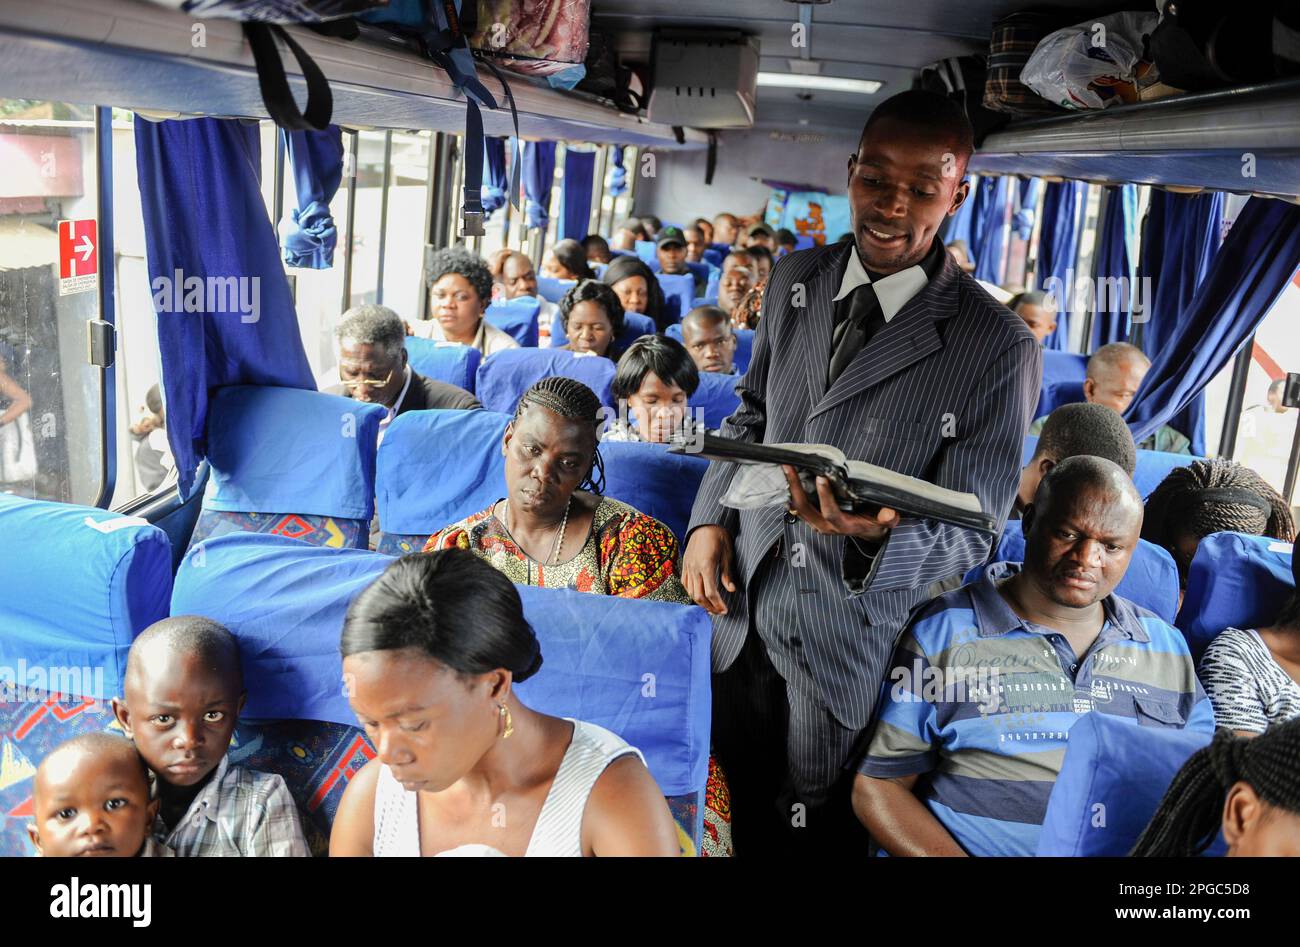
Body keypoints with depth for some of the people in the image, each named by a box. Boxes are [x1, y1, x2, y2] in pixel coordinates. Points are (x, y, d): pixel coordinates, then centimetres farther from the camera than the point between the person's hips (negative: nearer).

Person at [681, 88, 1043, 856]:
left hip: (858, 643, -4)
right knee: (724, 818, 20)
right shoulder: (795, 280, 1)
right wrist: (711, 518, -1)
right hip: (742, 613, 4)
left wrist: (877, 536, -35)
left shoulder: (999, 348, -15)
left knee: (815, 832, 15)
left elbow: (970, 534, -14)